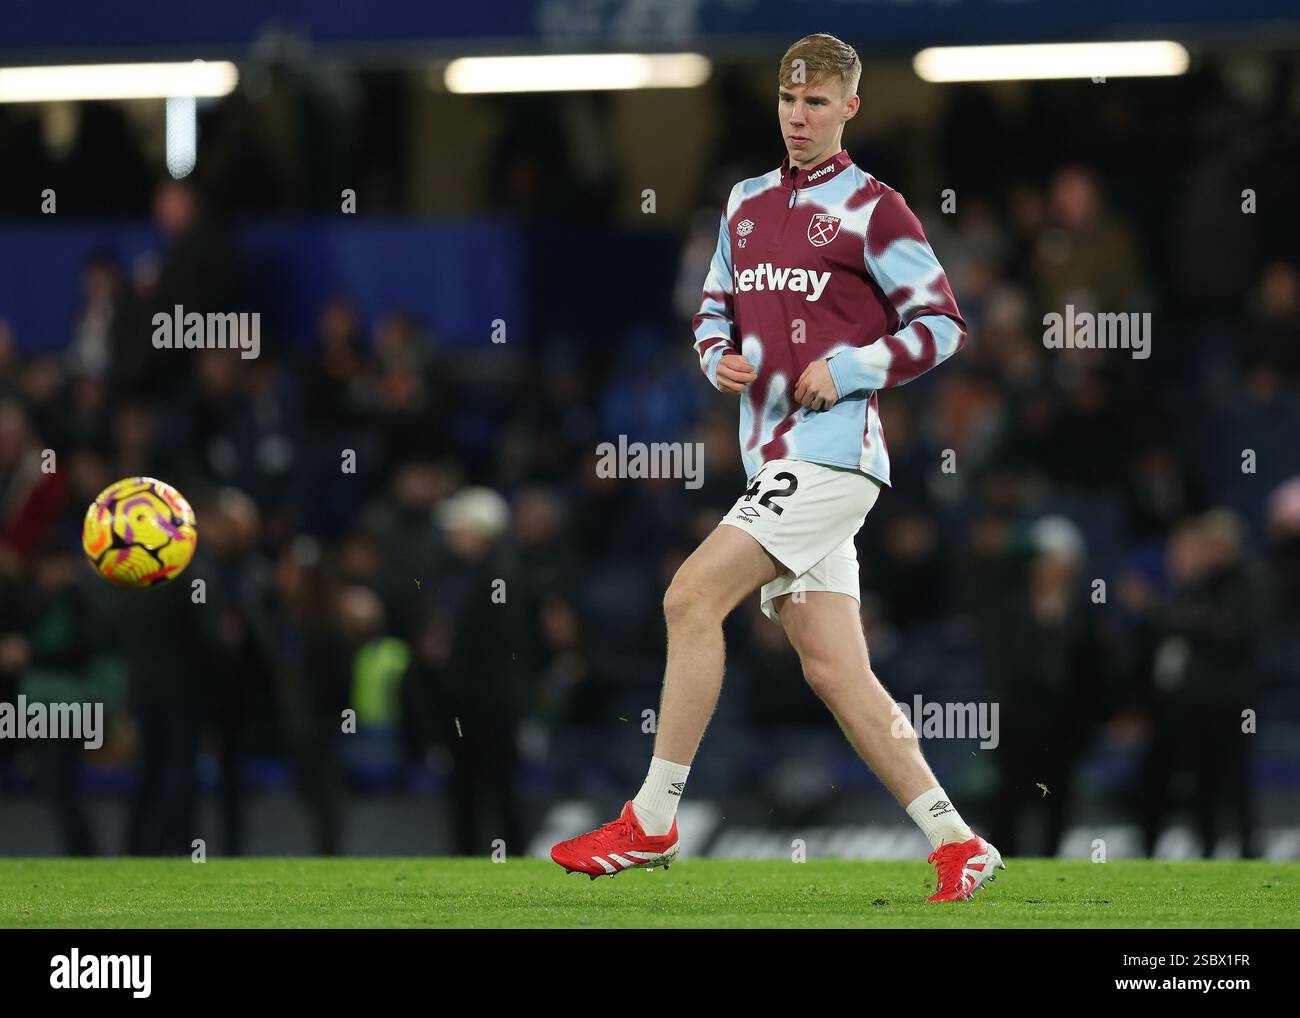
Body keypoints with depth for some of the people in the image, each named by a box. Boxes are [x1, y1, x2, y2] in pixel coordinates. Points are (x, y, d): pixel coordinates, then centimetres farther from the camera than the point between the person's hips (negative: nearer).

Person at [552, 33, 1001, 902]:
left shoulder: (873, 210, -2)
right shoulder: (747, 203, 18)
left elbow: (942, 326, -3)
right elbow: (715, 310, 26)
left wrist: (848, 370, -13)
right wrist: (720, 359, 4)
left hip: (833, 448, -7)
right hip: (774, 457, 8)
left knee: (692, 596, -16)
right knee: (833, 671, 2)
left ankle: (652, 822, -11)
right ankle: (957, 846, 4)